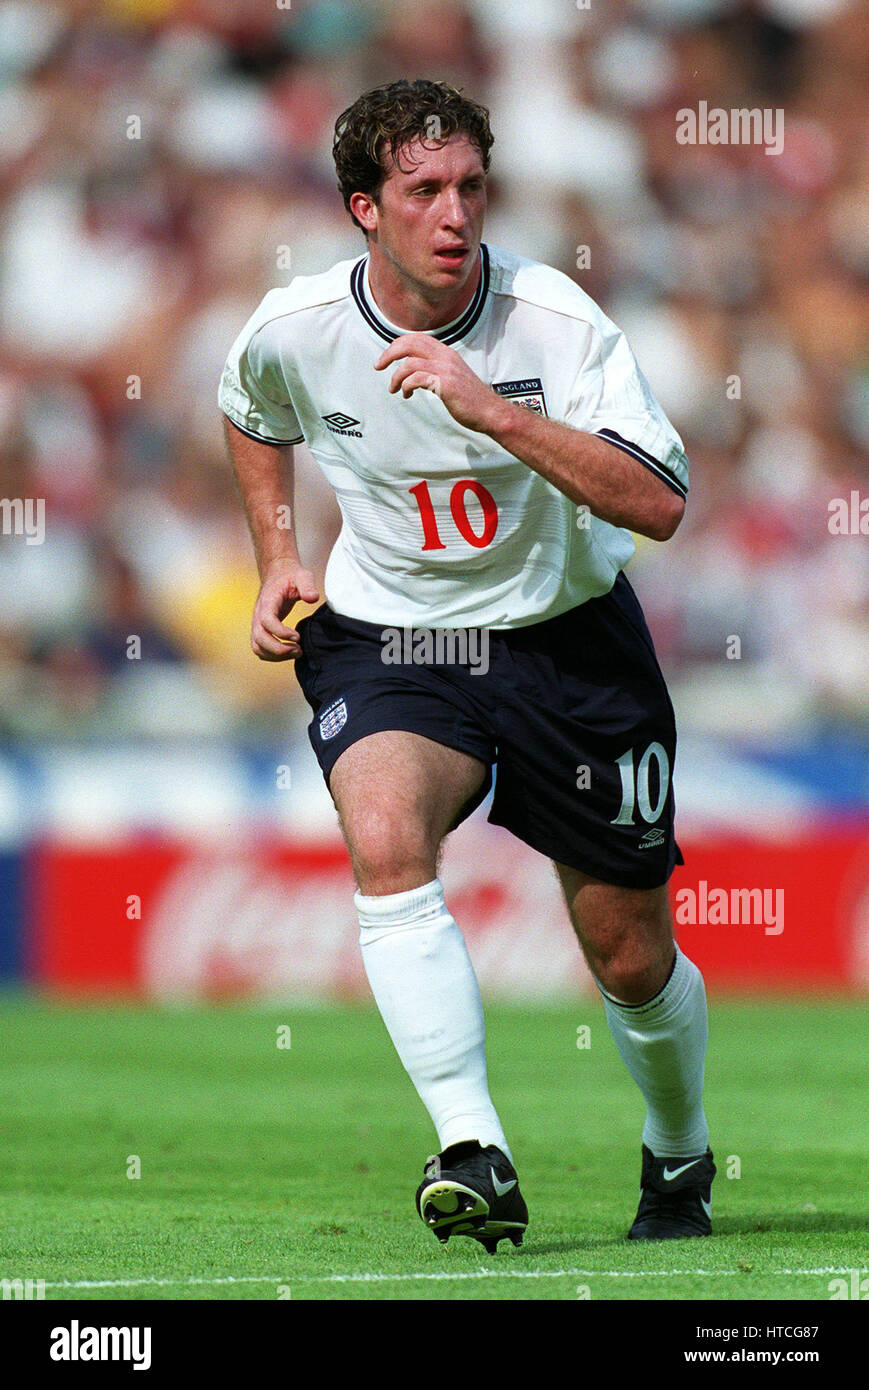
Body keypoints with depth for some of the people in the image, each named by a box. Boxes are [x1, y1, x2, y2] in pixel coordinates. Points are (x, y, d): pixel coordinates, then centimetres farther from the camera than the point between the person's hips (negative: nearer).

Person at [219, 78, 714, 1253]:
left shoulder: (553, 318, -19)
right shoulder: (295, 329, -11)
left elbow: (659, 503, -29)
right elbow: (252, 418, 16)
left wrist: (494, 411, -36)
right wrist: (277, 561, 6)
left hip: (565, 634, -1)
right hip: (385, 639, 1)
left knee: (633, 958, 5)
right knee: (384, 838, -32)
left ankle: (679, 1159, 37)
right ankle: (475, 1155, -35)